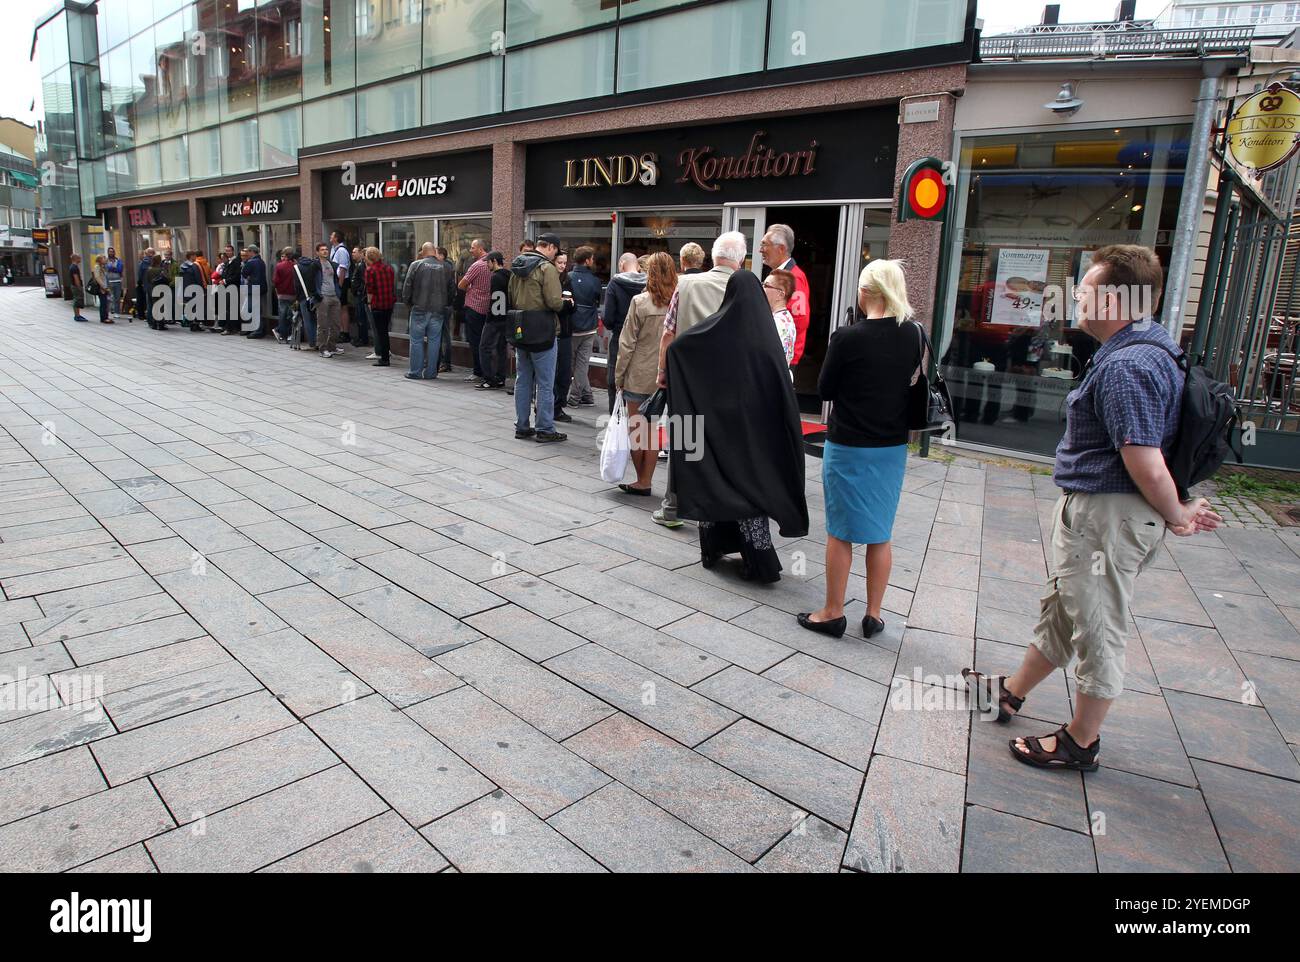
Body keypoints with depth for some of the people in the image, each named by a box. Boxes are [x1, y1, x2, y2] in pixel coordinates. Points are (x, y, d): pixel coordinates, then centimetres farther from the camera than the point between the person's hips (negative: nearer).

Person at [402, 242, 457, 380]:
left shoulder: (416, 265, -4)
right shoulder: (446, 267, 2)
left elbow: (407, 286, -2)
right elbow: (452, 289, 7)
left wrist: (407, 302, 12)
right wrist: (447, 305, 18)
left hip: (419, 309, -2)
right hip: (438, 310, 2)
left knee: (417, 340, 6)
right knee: (434, 341, 7)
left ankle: (416, 372, 8)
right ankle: (430, 372, 9)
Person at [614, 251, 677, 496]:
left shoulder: (640, 302, -10)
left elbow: (627, 343, -8)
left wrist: (619, 375, 1)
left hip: (640, 376, -3)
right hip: (666, 376, 3)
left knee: (636, 429, 10)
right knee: (653, 430, 10)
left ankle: (641, 479, 16)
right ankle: (645, 482, 15)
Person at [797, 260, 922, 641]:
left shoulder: (848, 338, -16)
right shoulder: (914, 335, -1)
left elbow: (824, 390, -6)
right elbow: (911, 381, 11)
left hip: (848, 448, -4)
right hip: (893, 448, 5)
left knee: (841, 532, 7)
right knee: (881, 533, 13)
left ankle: (833, 613, 17)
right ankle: (873, 615, 23)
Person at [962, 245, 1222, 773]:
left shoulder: (1124, 367, -25)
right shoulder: (1151, 345, 10)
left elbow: (1147, 466, -28)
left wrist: (1176, 514, -11)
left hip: (1106, 515, -11)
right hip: (1093, 508, 11)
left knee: (1096, 627, 5)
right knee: (1062, 607, 22)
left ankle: (1081, 742, 24)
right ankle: (1011, 694, 40)